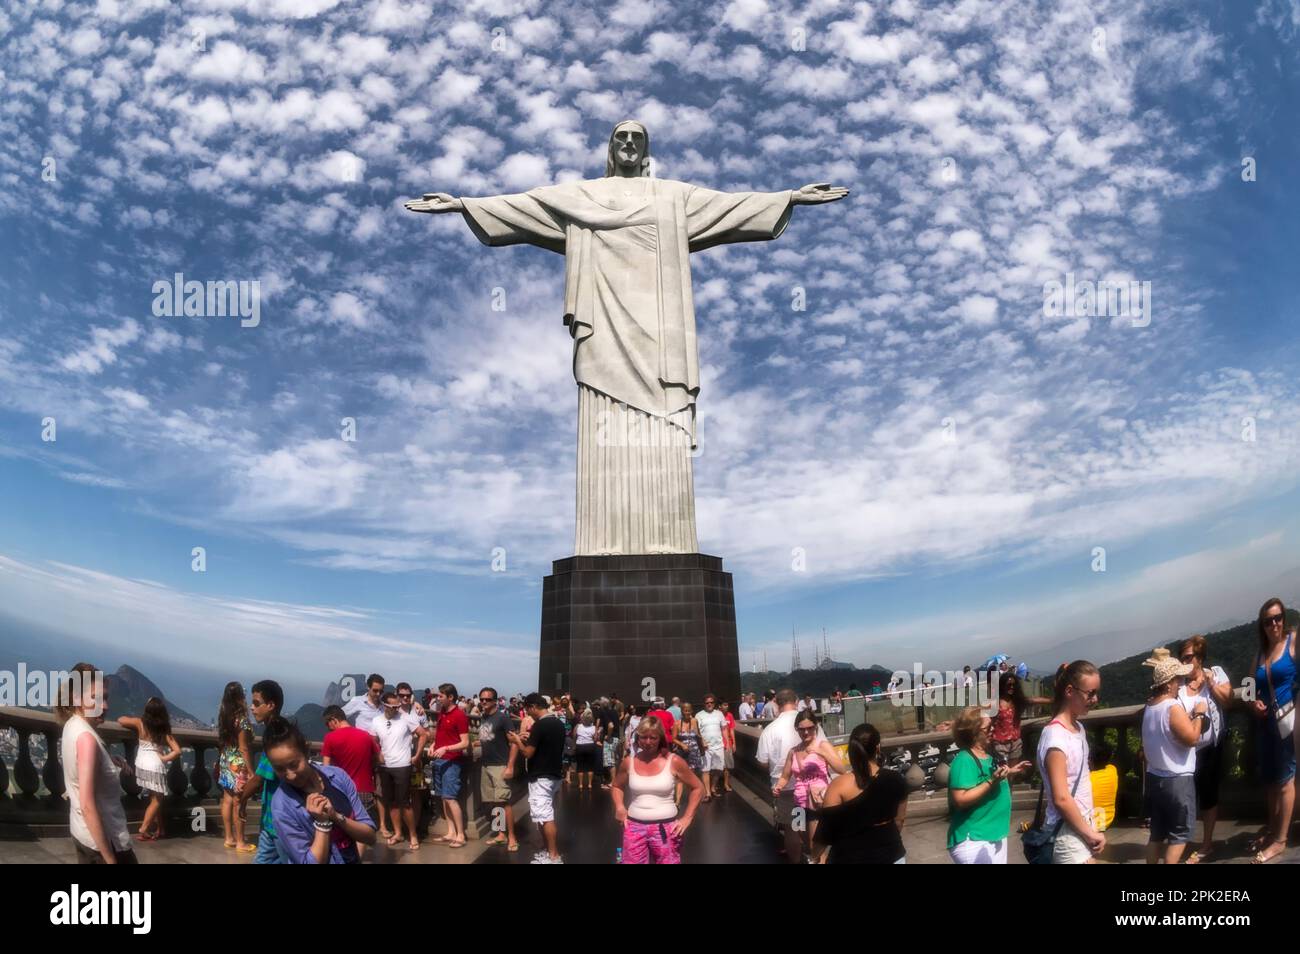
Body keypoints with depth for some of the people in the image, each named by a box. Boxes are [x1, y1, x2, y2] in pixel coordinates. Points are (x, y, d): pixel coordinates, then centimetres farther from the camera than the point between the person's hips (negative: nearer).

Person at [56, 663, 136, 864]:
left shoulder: (72, 726, 1)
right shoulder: (86, 737, -24)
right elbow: (88, 806, -27)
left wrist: (110, 761, 2)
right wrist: (110, 859, -24)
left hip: (81, 831, 8)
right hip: (104, 838, -8)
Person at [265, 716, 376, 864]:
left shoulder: (337, 776, -14)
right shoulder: (282, 806, -22)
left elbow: (370, 836, -11)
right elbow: (313, 861, -20)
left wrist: (336, 816, -23)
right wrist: (322, 822, -26)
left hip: (352, 860, 3)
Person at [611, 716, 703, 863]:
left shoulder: (673, 761, -6)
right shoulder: (629, 762, 2)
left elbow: (697, 787, 3)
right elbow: (617, 787, 20)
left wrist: (687, 818, -3)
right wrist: (619, 806, 1)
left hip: (665, 828, -2)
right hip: (634, 827, 2)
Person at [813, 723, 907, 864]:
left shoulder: (839, 785, -15)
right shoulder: (895, 780, -5)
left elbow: (826, 827, -11)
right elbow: (900, 820, 8)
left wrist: (817, 853, 5)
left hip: (850, 858, -3)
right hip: (891, 856, 4)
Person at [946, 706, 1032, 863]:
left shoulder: (987, 755, 8)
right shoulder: (964, 761, -22)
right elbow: (960, 800, -29)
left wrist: (1010, 772, 15)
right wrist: (991, 782, -30)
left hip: (995, 836, 10)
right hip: (972, 841, -10)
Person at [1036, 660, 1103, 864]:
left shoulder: (1079, 728, 7)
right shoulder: (1055, 736, -20)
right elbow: (1061, 799, -23)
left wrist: (1090, 830, 8)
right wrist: (1090, 833, -12)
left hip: (1081, 828, 8)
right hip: (1068, 835, -8)